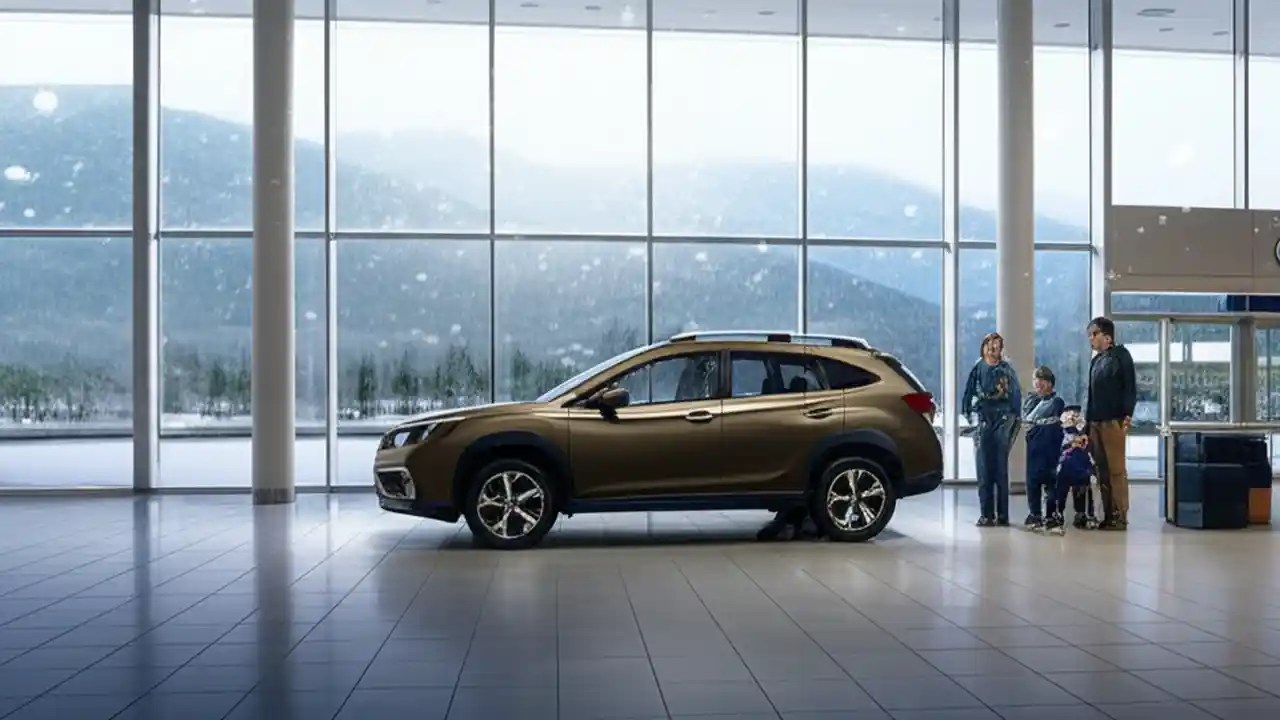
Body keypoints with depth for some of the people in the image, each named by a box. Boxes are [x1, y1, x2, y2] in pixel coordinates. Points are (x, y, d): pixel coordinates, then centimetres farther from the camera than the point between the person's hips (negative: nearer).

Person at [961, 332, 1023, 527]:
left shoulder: (1006, 369, 6)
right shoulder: (977, 368, 8)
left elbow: (1016, 395, 4)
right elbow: (968, 393, 8)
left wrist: (1014, 420, -4)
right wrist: (967, 414, -3)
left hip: (1002, 421, -1)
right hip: (982, 421, 1)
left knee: (1001, 470, 0)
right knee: (983, 470, -1)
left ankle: (1002, 514, 5)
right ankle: (986, 514, 4)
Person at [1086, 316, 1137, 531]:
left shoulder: (1120, 355, -1)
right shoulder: (1095, 360, 20)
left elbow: (1130, 387, -7)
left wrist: (1127, 416, -16)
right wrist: (1088, 420, 16)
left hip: (1113, 421, -7)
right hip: (1095, 422, 7)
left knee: (1116, 470, -6)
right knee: (1102, 471, 7)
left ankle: (1120, 517, -4)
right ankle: (1108, 515, 11)